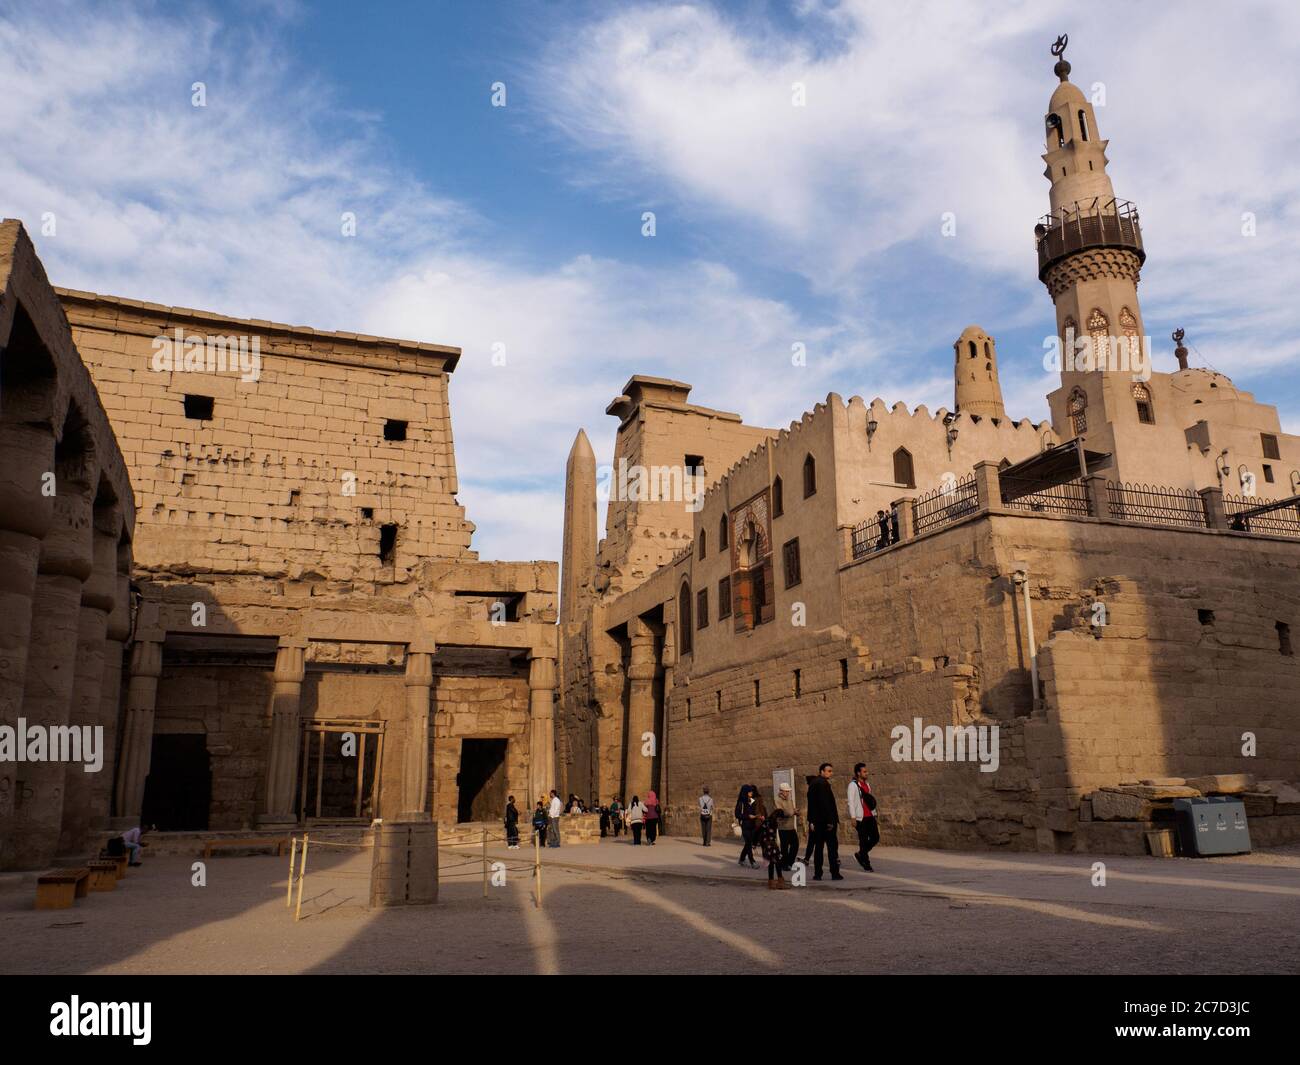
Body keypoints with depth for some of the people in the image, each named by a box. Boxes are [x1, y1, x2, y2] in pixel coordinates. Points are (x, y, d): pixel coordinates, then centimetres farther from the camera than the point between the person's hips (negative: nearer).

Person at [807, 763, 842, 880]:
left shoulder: (813, 783, 15)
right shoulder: (823, 783, -14)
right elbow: (825, 803, -20)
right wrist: (830, 821, -19)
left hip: (817, 822, 8)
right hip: (826, 821, -8)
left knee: (818, 847, 9)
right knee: (832, 847, -2)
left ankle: (817, 874, 9)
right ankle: (835, 873, -2)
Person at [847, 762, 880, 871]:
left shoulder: (867, 784, 17)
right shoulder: (853, 785, -7)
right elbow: (851, 802, -12)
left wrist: (874, 815, 19)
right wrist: (853, 818, -17)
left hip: (870, 817, 7)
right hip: (860, 818, -7)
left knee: (875, 837, 4)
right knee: (863, 841, -2)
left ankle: (861, 855, 24)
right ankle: (866, 865, 7)